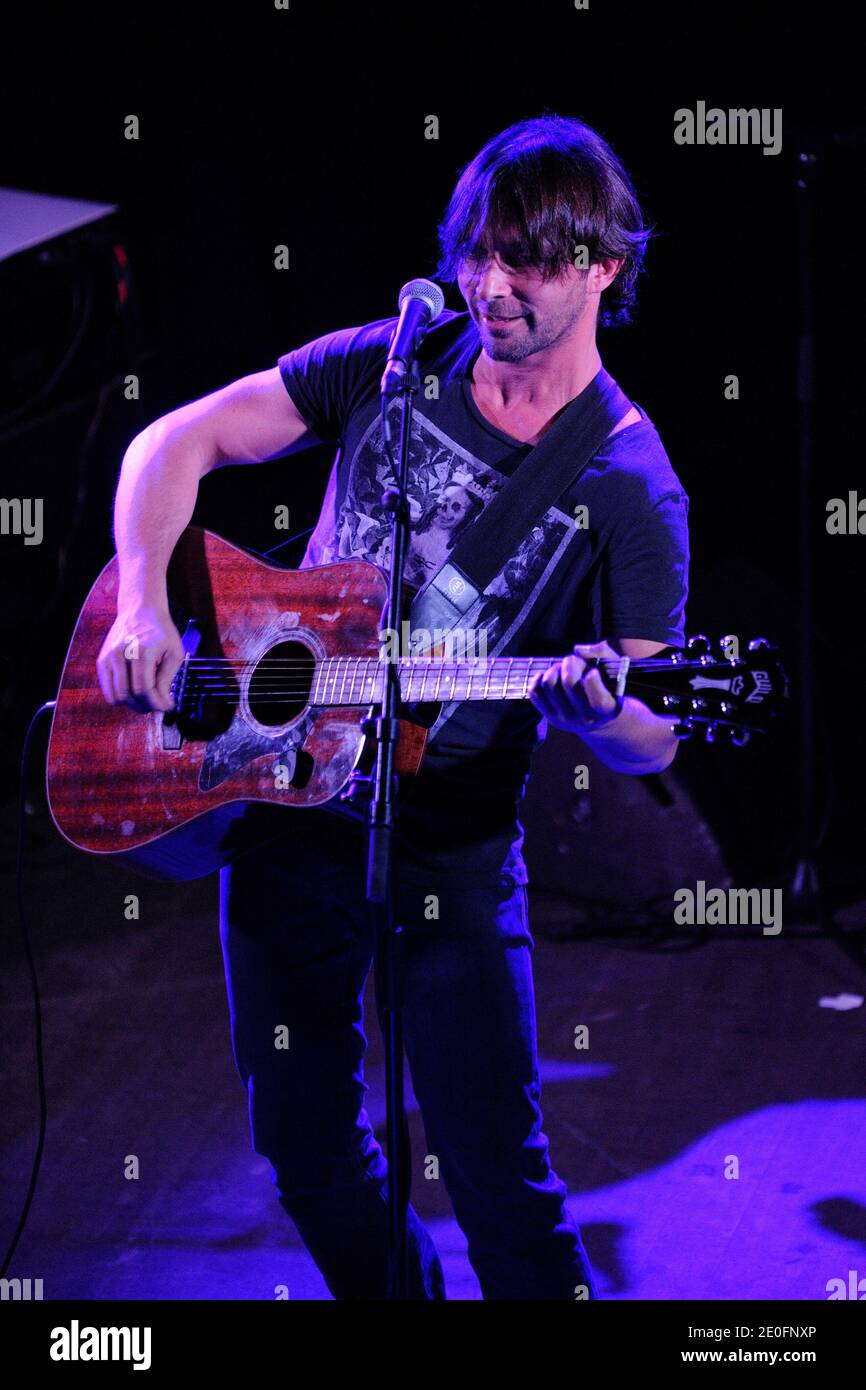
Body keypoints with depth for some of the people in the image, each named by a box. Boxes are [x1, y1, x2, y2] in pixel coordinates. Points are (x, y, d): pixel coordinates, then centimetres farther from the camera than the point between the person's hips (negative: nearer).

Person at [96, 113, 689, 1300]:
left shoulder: (630, 489, -11)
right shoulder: (395, 365, -1)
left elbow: (653, 742, -10)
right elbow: (175, 443, 3)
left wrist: (596, 712, -34)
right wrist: (144, 609, -11)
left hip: (452, 854, -4)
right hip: (280, 796, 4)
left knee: (497, 1178, -7)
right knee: (304, 1148, 14)